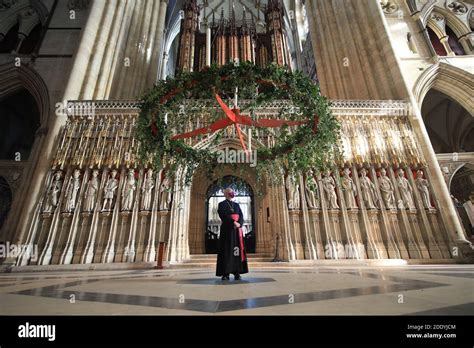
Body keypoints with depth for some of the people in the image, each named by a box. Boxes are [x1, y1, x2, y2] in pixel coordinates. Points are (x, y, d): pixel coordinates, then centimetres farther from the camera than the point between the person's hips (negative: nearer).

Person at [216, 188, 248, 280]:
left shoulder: (237, 205, 19)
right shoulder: (222, 204, 4)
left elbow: (241, 216, 7)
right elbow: (223, 216, -12)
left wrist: (239, 224, -14)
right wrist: (233, 222, -22)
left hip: (237, 230, 5)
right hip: (227, 230, -4)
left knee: (237, 250, 1)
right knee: (226, 250, -4)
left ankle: (237, 273, 6)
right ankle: (225, 273, 0)